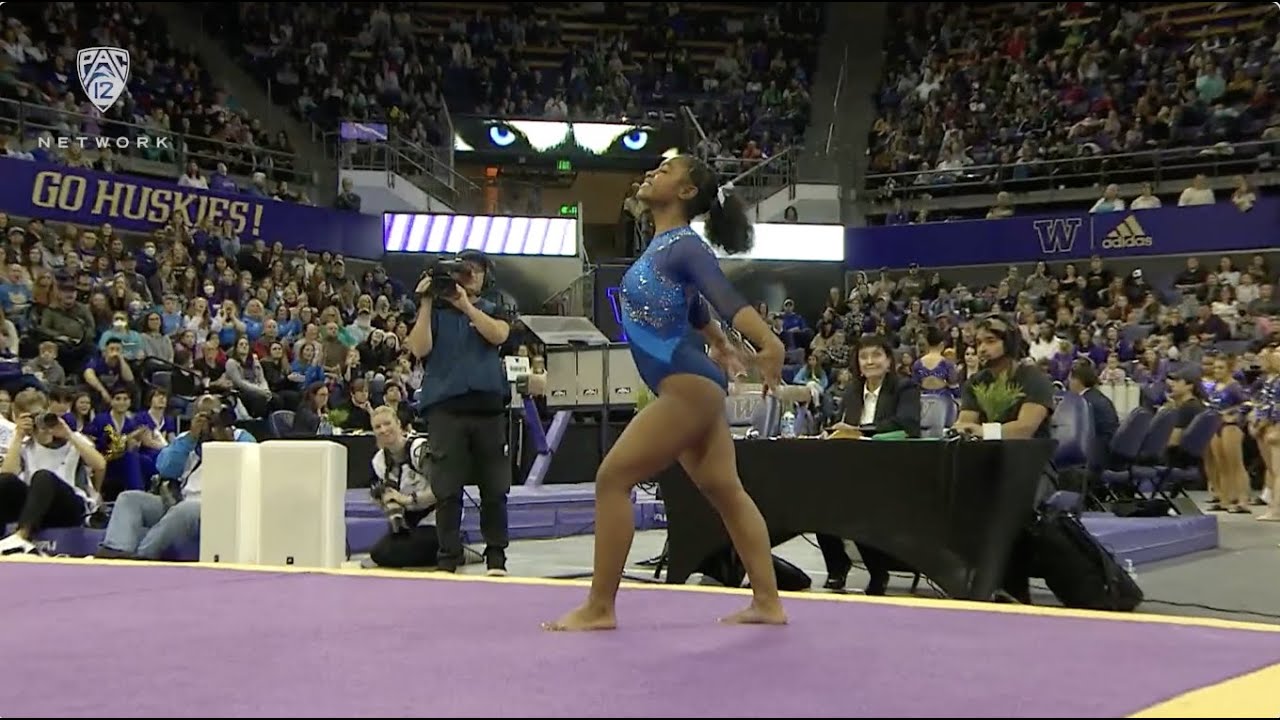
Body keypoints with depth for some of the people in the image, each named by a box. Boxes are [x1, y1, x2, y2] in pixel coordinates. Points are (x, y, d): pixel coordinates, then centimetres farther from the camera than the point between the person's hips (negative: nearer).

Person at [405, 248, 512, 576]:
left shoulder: (492, 310, 16)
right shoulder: (435, 310, 12)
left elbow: (498, 334, -6)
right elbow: (419, 349, -3)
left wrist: (466, 305, -13)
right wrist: (426, 303, -7)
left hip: (488, 405, 2)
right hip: (446, 407, -1)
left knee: (494, 487, 3)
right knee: (447, 488, -3)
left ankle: (496, 557, 12)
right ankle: (448, 558, 4)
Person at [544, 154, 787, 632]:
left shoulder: (685, 246, -14)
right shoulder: (664, 245, 13)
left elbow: (726, 298, -32)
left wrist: (768, 343, -49)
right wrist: (720, 345, 46)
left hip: (689, 386, -11)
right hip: (692, 387, 11)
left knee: (612, 479, -9)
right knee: (726, 493, 11)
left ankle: (599, 608, -3)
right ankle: (768, 602, 17)